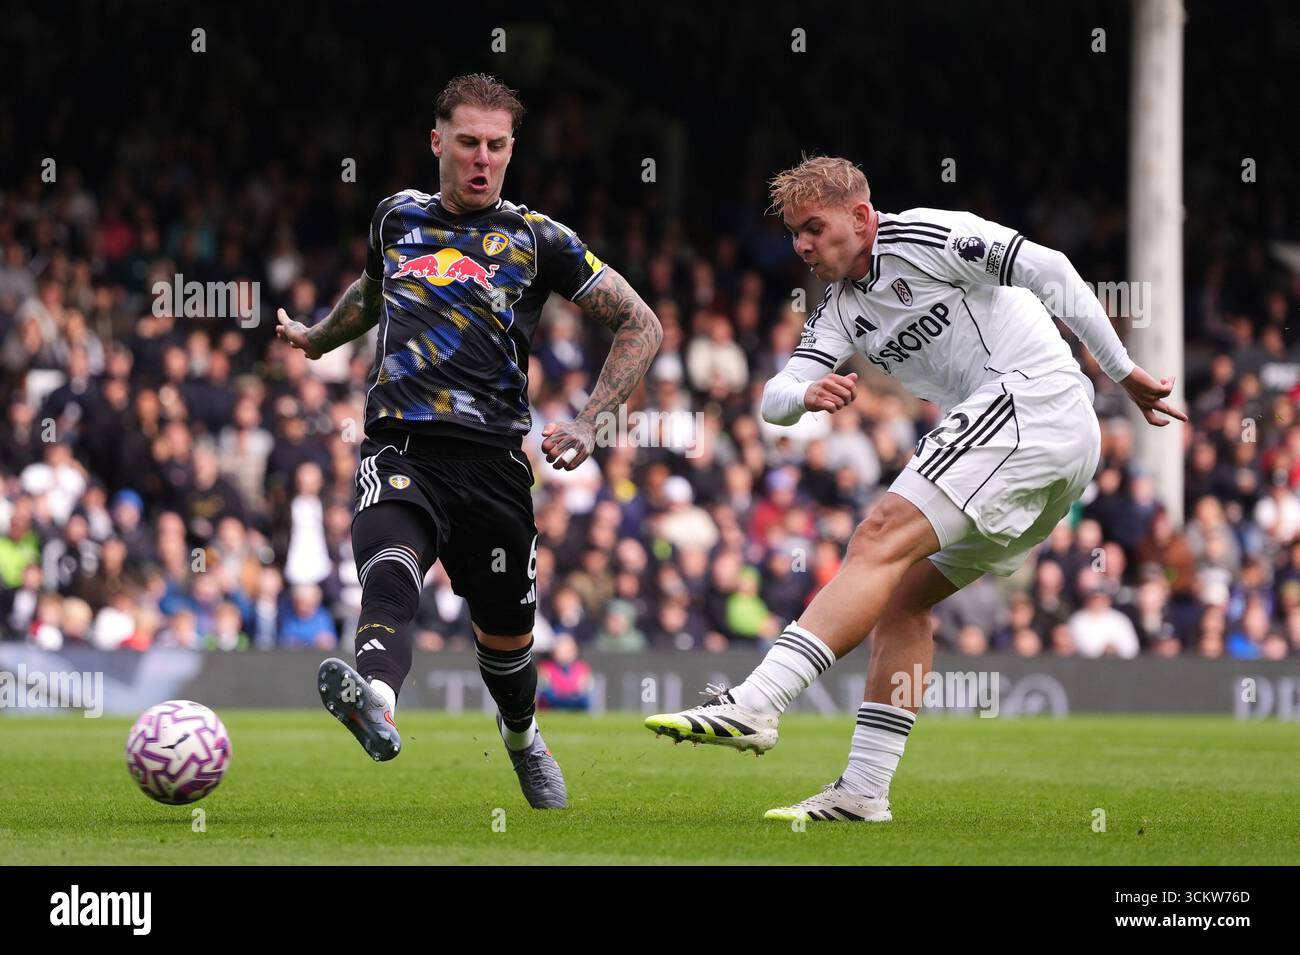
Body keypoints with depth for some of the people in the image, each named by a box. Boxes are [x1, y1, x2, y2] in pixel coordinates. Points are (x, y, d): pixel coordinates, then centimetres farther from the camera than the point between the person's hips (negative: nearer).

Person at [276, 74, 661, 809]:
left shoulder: (537, 240, 5)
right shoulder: (398, 218, 15)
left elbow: (642, 326, 5)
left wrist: (589, 423, -5)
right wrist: (318, 338, 44)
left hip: (492, 459, 0)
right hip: (401, 450, 0)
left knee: (506, 638, 12)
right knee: (389, 576, -31)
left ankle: (522, 737, 45)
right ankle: (375, 702, -60)